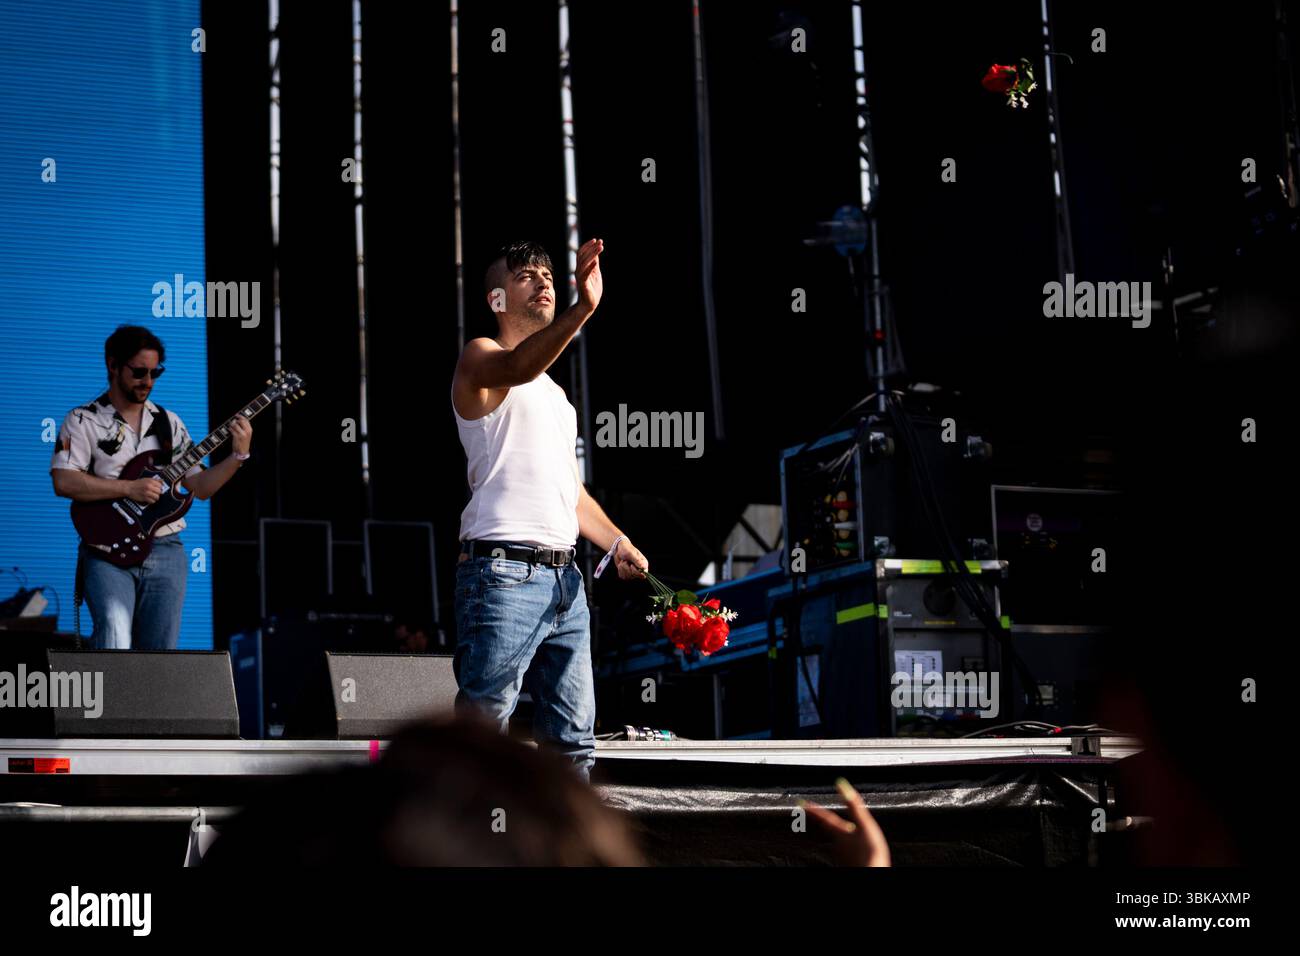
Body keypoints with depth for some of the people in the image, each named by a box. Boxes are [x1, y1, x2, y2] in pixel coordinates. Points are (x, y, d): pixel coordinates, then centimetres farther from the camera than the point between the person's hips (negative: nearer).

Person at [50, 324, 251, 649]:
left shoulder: (169, 422, 14)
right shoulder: (84, 421, 0)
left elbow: (200, 487, 12)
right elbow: (63, 482, -13)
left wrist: (238, 456, -3)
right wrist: (130, 488, -17)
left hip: (165, 550, 5)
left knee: (158, 653, 3)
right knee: (115, 636, -27)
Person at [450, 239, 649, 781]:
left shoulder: (554, 393, 27)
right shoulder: (479, 359, 1)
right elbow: (518, 365, -25)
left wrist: (618, 545, 16)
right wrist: (583, 309, -40)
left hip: (563, 575, 9)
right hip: (503, 573, -9)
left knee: (573, 740, 8)